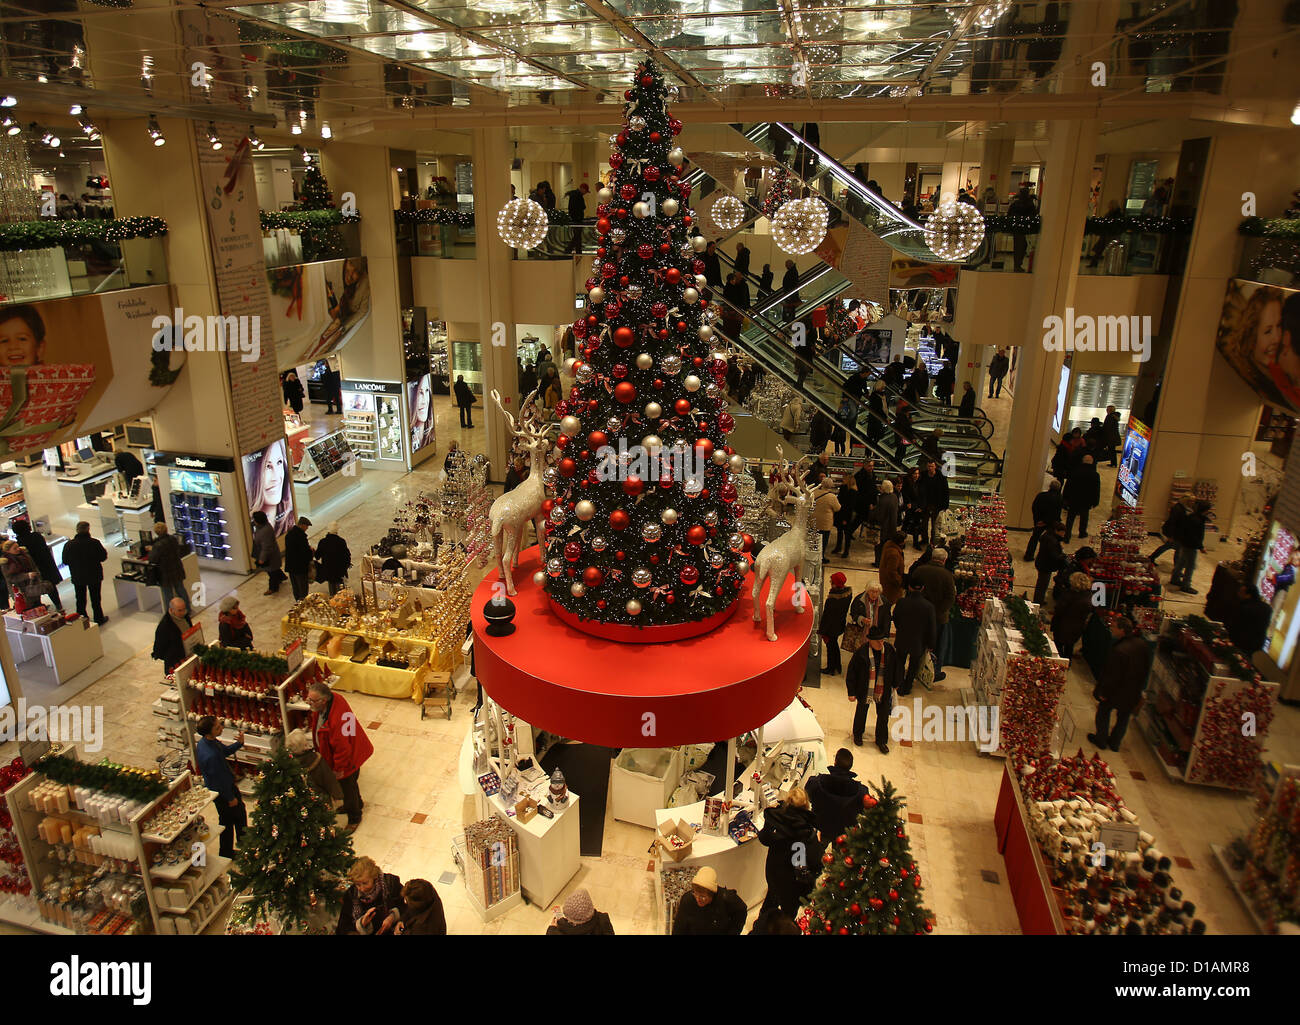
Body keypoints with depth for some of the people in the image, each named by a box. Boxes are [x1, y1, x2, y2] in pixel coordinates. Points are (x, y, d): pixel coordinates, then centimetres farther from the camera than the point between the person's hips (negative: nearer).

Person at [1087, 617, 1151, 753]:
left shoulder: (1119, 650, -34)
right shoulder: (1142, 645, -8)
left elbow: (1112, 676, -27)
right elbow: (1146, 667, 6)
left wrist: (1104, 693, -13)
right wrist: (1139, 688, 18)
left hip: (1116, 691, -6)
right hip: (1133, 692, 7)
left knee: (1103, 712, 18)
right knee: (1123, 716, 23)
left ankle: (1101, 740, 33)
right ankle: (1115, 743, 37)